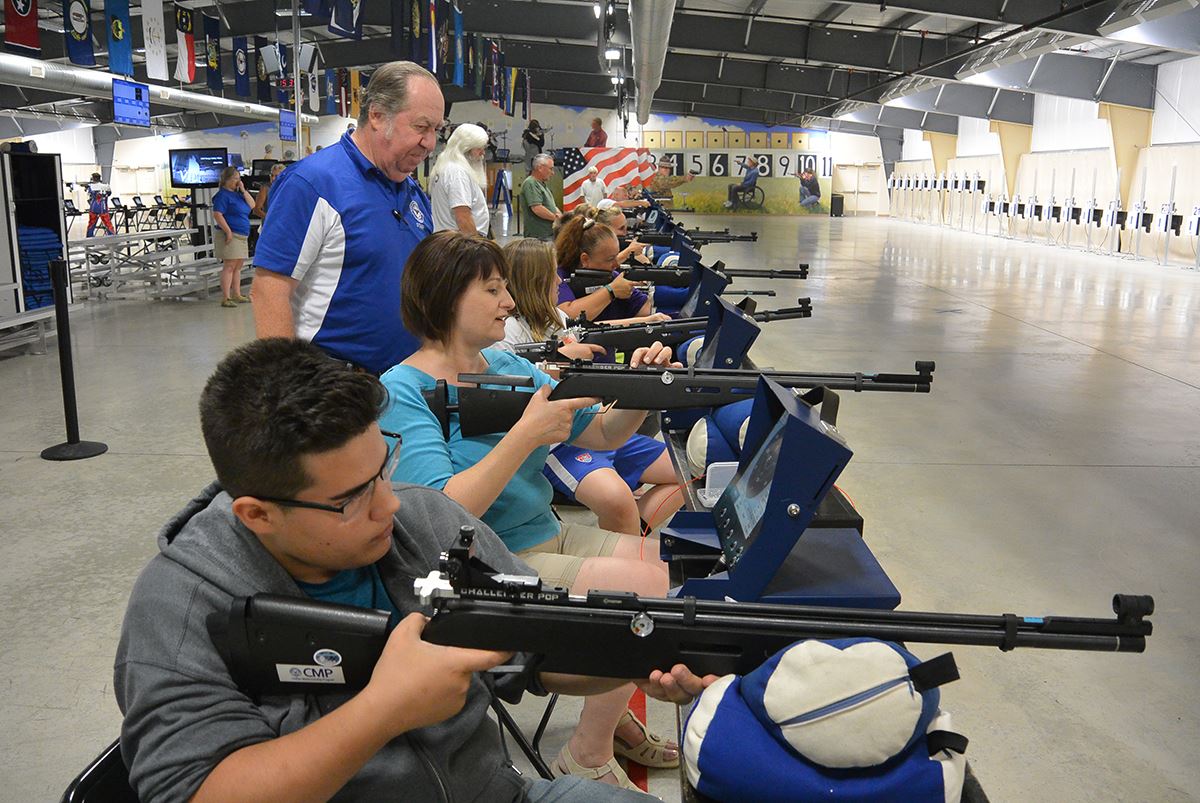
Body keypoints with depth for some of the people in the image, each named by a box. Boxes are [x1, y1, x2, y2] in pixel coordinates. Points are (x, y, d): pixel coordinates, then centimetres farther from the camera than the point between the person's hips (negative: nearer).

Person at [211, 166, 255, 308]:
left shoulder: (238, 194, 17)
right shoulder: (223, 195, -9)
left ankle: (237, 295, 20)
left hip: (242, 236, 9)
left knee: (238, 266, 12)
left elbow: (252, 205, 11)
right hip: (231, 236, -9)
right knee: (229, 266, -10)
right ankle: (226, 298, -10)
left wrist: (243, 190, 3)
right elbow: (217, 215, -17)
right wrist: (228, 231, -22)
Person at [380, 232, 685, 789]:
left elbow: (603, 435, 9)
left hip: (549, 536, 8)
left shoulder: (505, 365, 8)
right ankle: (587, 758, 2)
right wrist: (525, 435, -28)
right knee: (650, 587, -20)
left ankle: (612, 711, 17)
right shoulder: (403, 392, -14)